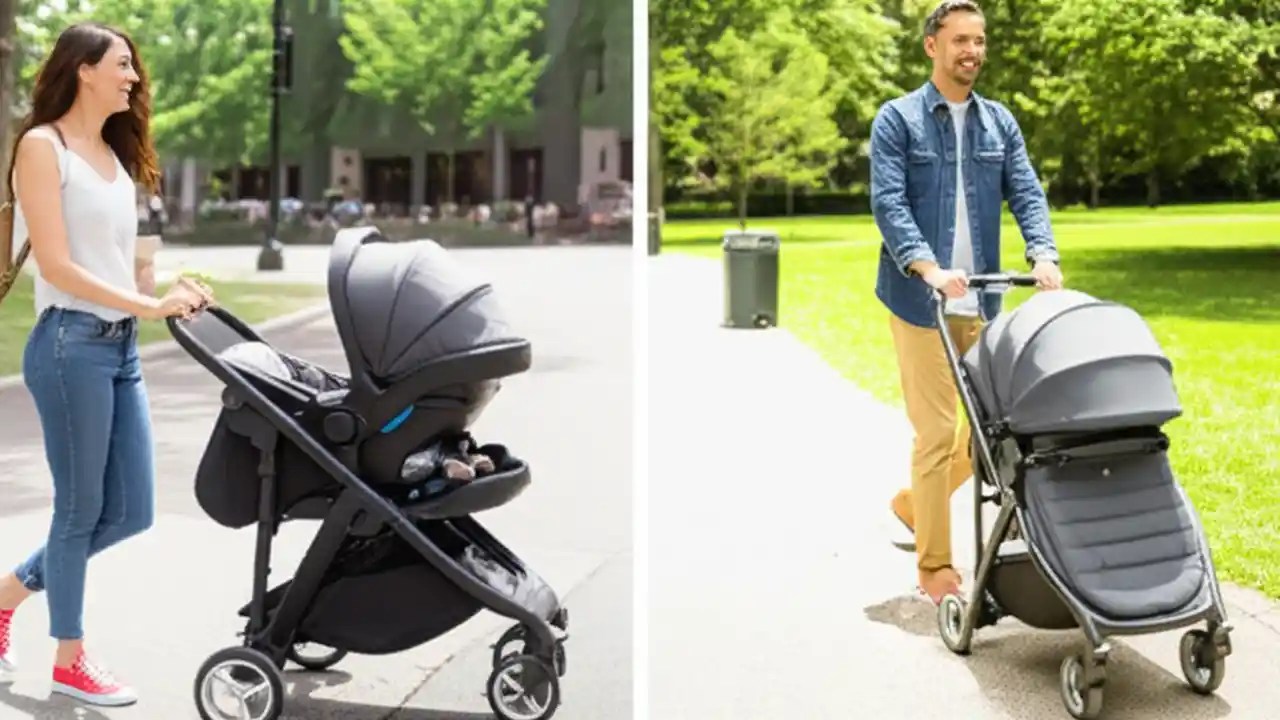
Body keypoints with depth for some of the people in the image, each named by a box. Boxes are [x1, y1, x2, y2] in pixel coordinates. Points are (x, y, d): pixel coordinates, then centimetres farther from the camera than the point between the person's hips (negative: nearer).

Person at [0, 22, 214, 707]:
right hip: (72, 343, -8)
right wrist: (149, 306, -19)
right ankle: (69, 662, 17)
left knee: (130, 511, 9)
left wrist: (168, 293, -3)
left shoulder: (115, 154, 17)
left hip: (121, 345, 8)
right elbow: (57, 265, -14)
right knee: (80, 508, 1)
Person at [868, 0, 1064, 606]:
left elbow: (1026, 194, 4)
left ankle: (913, 504, 33)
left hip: (980, 300, 5)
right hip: (920, 300, -5)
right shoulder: (897, 119, -3)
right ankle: (934, 566, 7)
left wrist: (1042, 253, -16)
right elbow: (888, 204, -13)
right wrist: (929, 267, -28)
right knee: (936, 431, -4)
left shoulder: (1000, 122, 12)